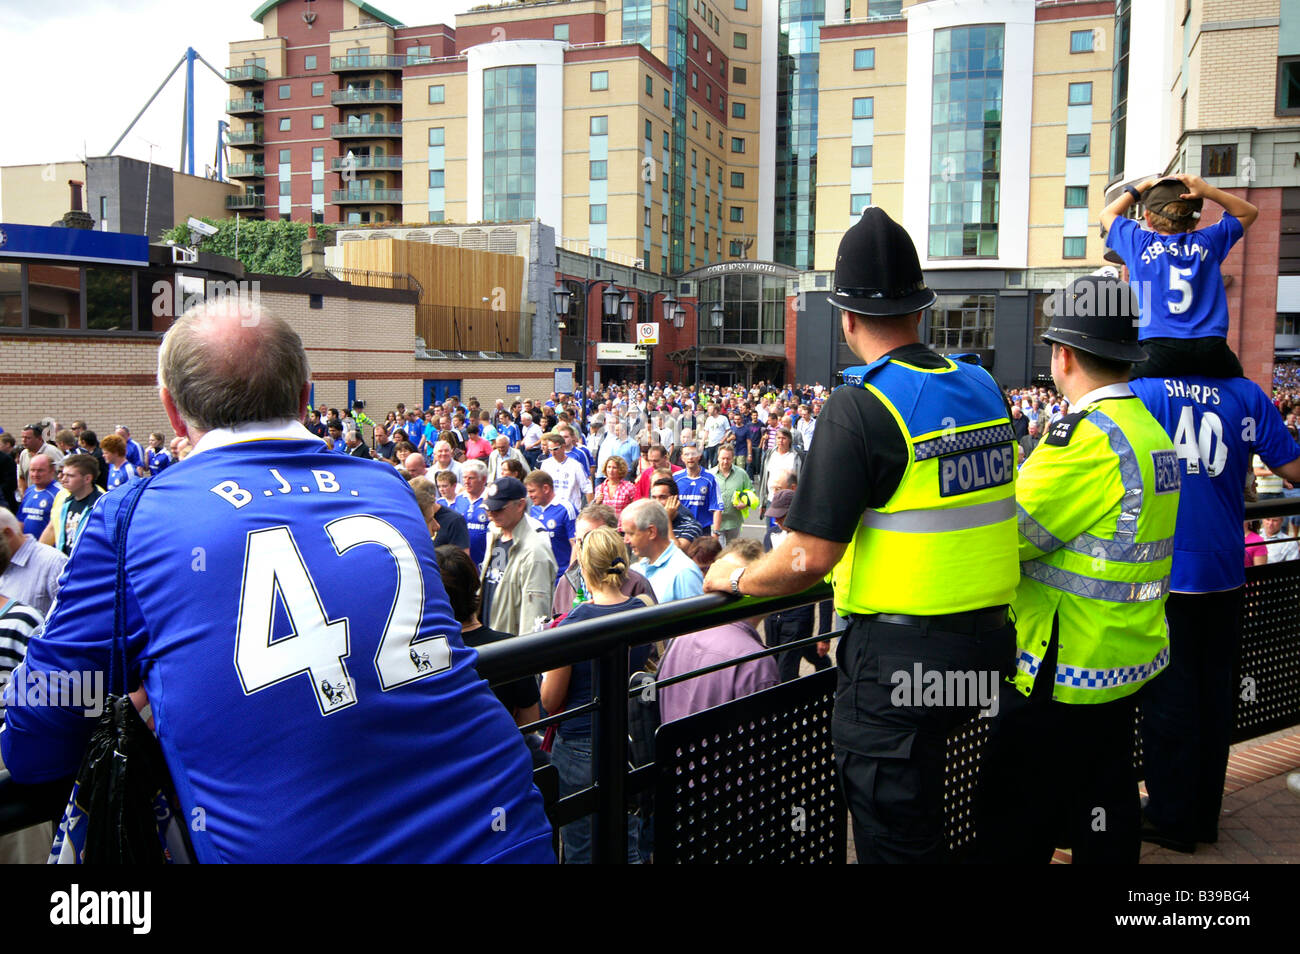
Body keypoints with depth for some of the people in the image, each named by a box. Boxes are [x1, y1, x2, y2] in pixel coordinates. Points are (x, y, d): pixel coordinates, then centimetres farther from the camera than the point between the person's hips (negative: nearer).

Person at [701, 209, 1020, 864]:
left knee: (896, 839, 10)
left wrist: (737, 577, 0)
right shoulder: (982, 387, 5)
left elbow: (810, 557, -19)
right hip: (990, 638, 7)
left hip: (901, 653, -6)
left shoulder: (860, 405, -17)